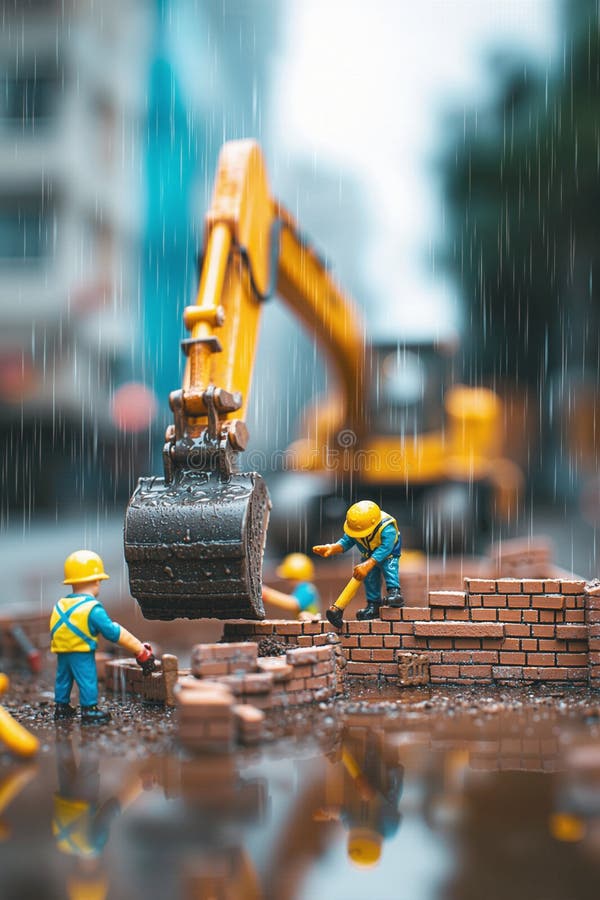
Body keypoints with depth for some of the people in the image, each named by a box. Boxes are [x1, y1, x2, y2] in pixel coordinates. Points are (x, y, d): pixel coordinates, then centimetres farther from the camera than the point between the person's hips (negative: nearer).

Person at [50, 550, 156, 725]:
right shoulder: (92, 609, -16)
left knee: (63, 678, 18)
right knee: (87, 680, 0)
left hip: (62, 652, 7)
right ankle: (89, 711, 2)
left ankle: (62, 706, 28)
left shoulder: (60, 605, 5)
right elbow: (113, 633, -15)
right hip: (82, 653, -7)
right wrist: (139, 649, -8)